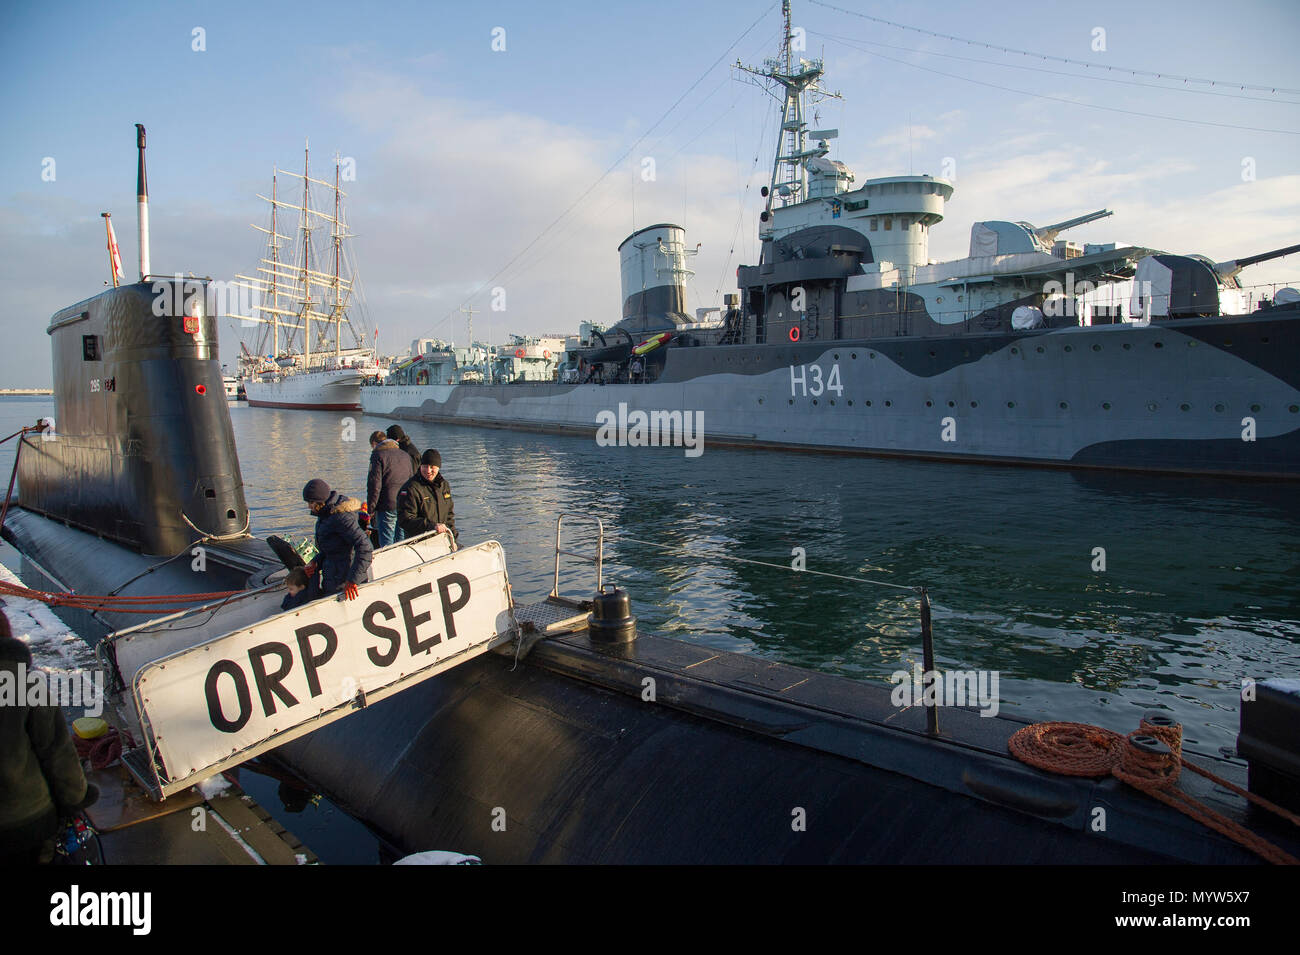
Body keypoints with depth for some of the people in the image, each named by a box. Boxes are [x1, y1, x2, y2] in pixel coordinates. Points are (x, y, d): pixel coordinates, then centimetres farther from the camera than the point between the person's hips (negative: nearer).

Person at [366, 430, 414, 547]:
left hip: (388, 507, -6)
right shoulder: (406, 455, 15)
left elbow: (375, 486, -11)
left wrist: (370, 510, -6)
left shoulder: (378, 455, -5)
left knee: (386, 544, -1)